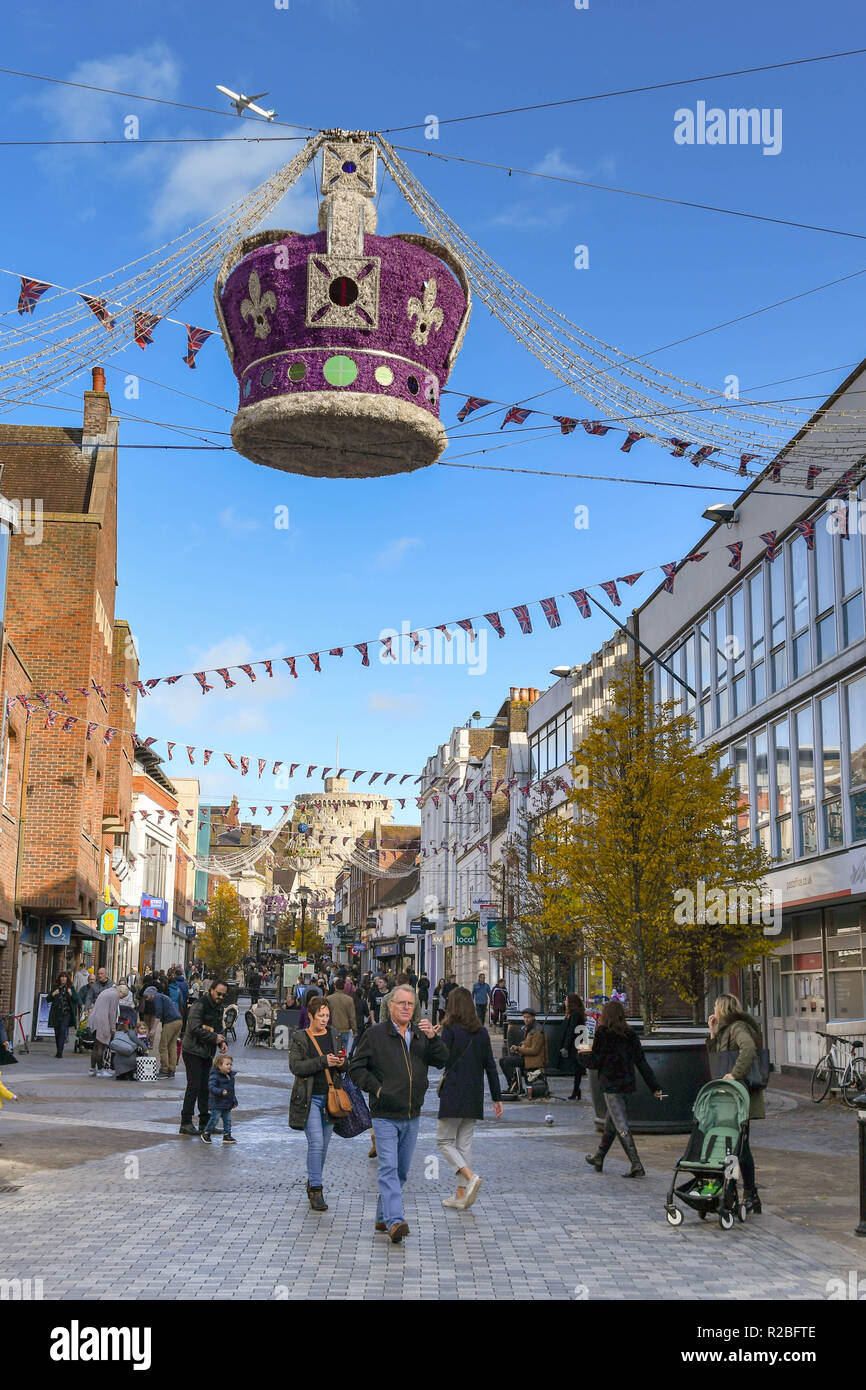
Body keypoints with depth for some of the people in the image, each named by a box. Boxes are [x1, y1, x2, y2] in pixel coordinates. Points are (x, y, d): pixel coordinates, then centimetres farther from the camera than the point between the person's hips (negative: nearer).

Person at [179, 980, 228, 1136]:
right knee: (194, 1086, -9)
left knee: (205, 1088, 9)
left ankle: (205, 1122, 15)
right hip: (193, 1051, -8)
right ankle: (185, 1123, -4)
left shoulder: (219, 1006, 11)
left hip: (207, 1053, 8)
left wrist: (221, 1041, 3)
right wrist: (214, 1038, -18)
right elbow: (195, 1029, -24)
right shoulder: (199, 1005, -16)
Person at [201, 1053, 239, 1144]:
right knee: (214, 1119, -5)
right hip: (217, 1104, -7)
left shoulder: (231, 1076, 11)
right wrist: (221, 1091, -39)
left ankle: (227, 1135, 17)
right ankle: (206, 1134, 11)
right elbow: (211, 1087, -26)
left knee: (227, 1120, 8)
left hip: (227, 1105, 7)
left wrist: (234, 1101, 22)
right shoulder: (214, 1076, -15)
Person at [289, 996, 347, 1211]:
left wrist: (341, 1063, -7)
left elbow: (343, 1067, 17)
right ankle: (315, 1191, -8)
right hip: (309, 1098, -5)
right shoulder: (299, 1038, -3)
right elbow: (296, 1066, -14)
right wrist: (323, 1061, -21)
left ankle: (312, 1182, 26)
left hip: (330, 1097, 5)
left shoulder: (332, 1036, 10)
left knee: (324, 1145, 10)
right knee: (316, 1143, -13)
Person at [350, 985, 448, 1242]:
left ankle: (383, 1217, 24)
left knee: (402, 1171, 12)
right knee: (389, 1168, -14)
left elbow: (442, 1061, 1)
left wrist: (432, 1038, -15)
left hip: (411, 1116, 5)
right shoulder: (376, 1034, -2)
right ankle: (394, 1221, -22)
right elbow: (356, 1068, -2)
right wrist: (376, 1088, -14)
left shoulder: (420, 1036, 11)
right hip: (385, 1115, -5)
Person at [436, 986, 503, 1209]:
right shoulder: (481, 1031, 8)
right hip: (475, 1097, 6)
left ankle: (471, 1177, -16)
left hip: (453, 1094, -6)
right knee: (464, 1143, 12)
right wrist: (497, 1097, 12)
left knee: (444, 1141, 4)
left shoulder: (450, 1029, -9)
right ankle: (461, 1195, 11)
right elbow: (490, 1066, 9)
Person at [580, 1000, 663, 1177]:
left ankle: (636, 1165, -16)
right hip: (627, 1083, 7)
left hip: (611, 1084, -7)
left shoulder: (602, 1033, -9)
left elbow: (596, 1062, -9)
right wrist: (654, 1087, 5)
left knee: (621, 1126, -8)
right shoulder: (630, 1034, 6)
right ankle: (598, 1158, 36)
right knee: (610, 1122, 21)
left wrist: (583, 1054, 12)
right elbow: (641, 1062, 4)